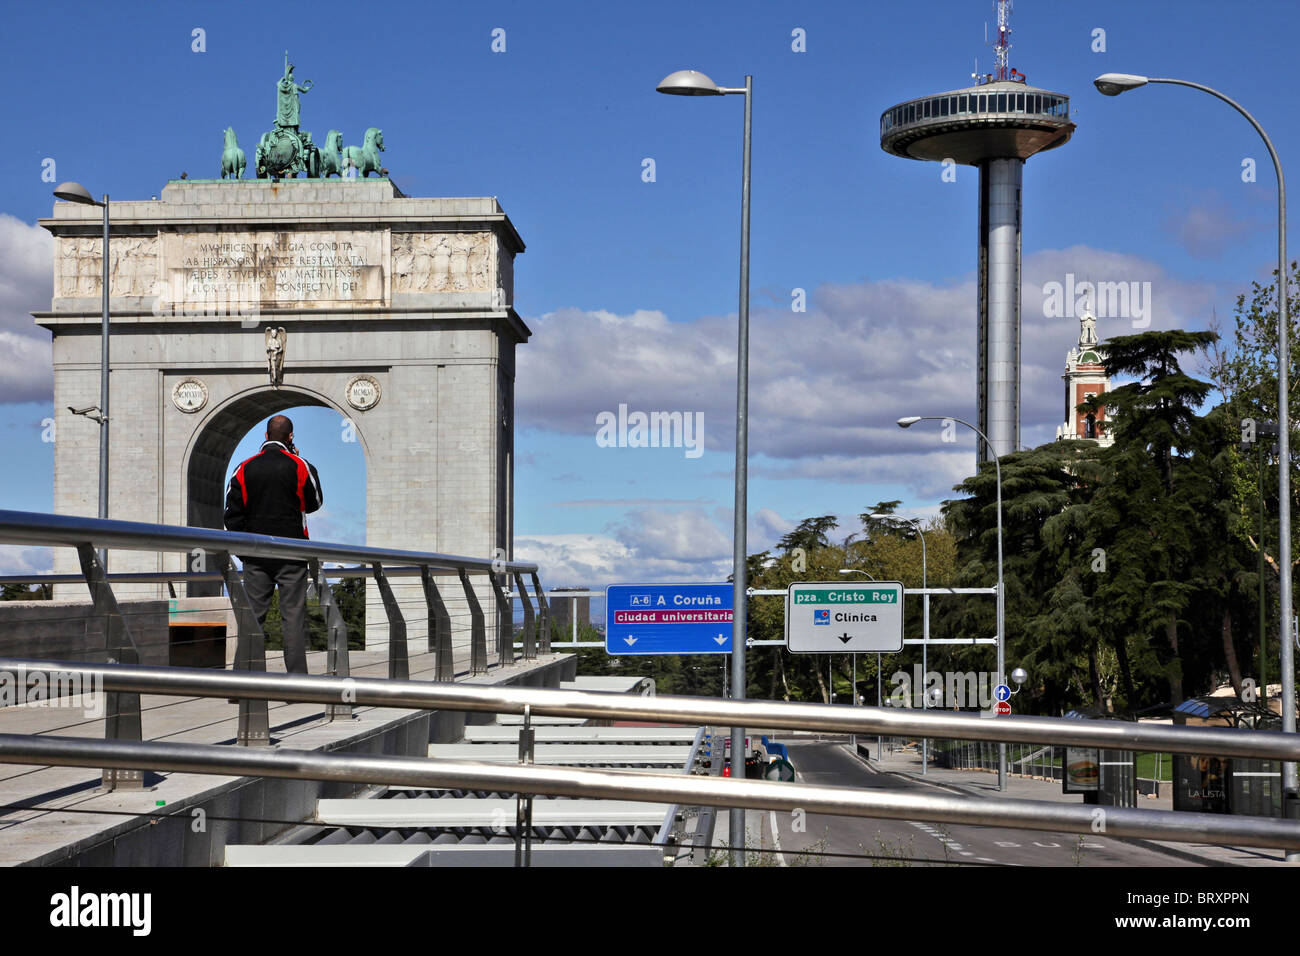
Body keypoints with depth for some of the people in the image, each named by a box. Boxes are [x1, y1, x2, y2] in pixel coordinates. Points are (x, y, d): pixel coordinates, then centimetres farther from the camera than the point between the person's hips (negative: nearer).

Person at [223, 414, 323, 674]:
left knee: (254, 615, 6)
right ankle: (297, 675, -4)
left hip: (255, 555, 2)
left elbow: (232, 514, 3)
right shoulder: (300, 466, -4)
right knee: (294, 614, -1)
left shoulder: (245, 468, 3)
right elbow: (314, 503, 11)